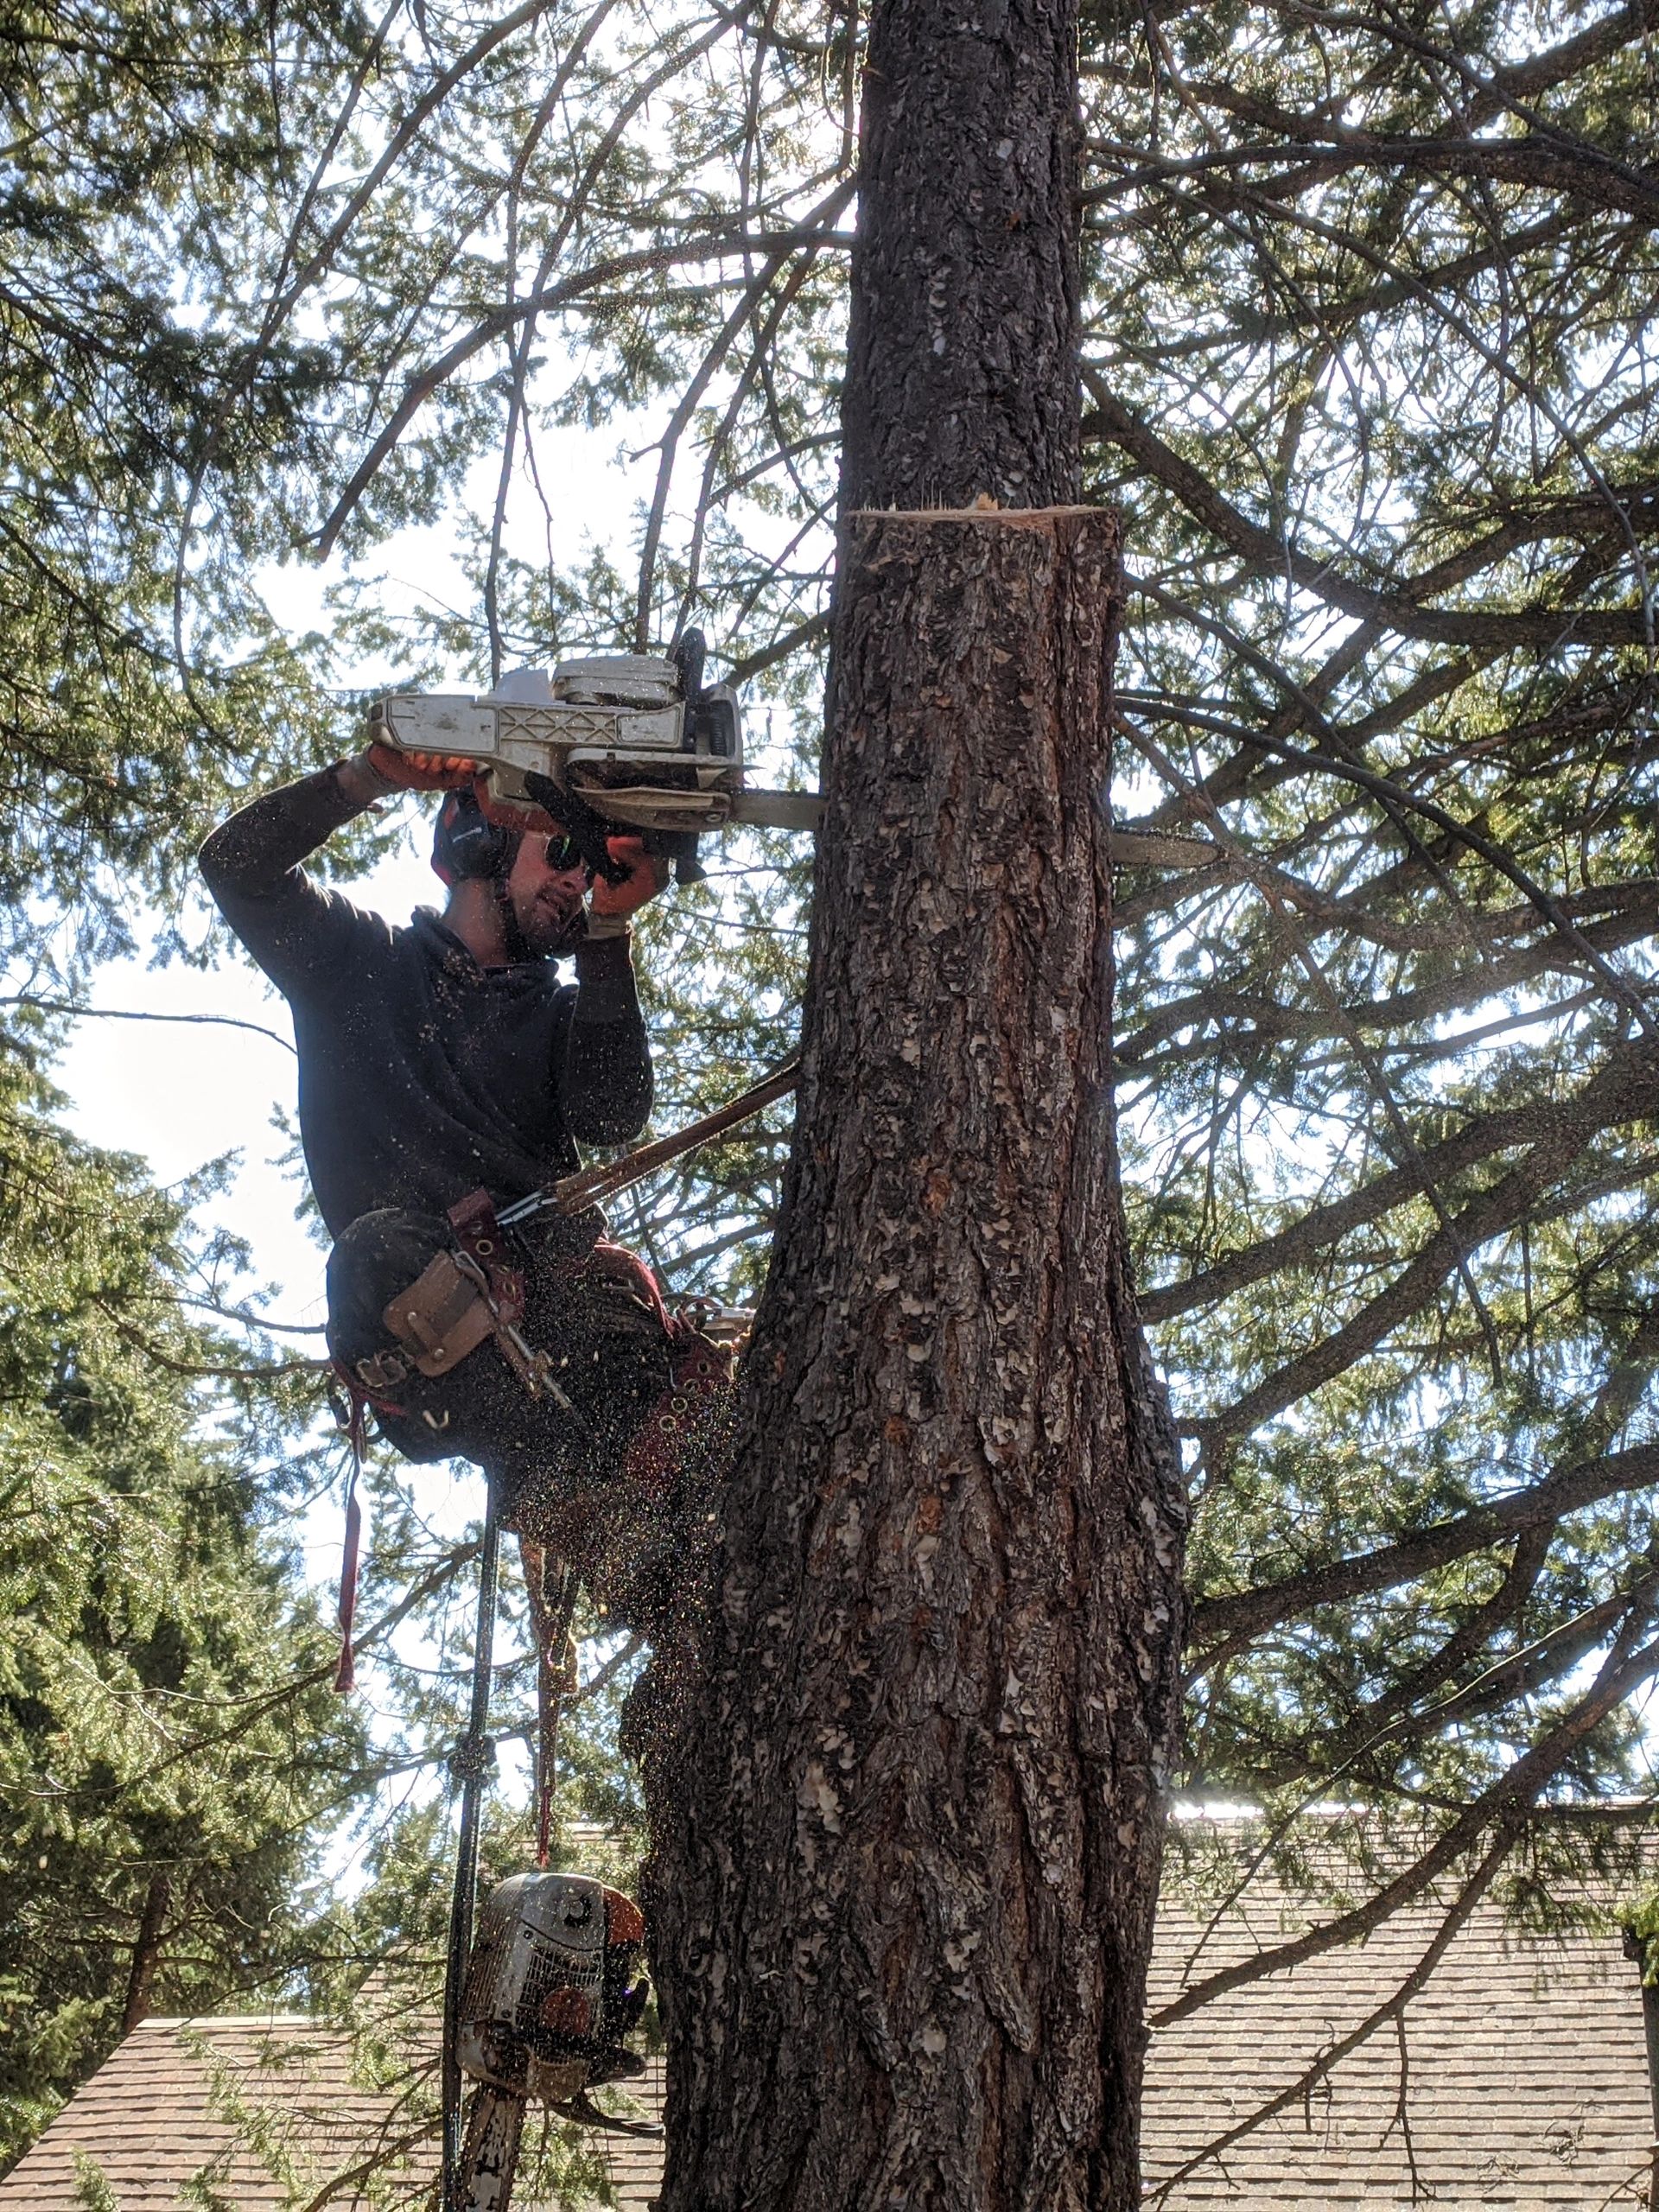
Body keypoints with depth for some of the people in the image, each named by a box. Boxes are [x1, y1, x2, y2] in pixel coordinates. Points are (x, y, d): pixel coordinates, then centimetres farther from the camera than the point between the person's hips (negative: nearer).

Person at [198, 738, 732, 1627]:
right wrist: (372, 775, 2)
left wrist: (606, 931, 3)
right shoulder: (363, 962, 25)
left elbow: (612, 1115, 7)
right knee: (380, 1249, -40)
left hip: (557, 1264, 3)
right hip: (418, 1300, -3)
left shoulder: (560, 1010, 29)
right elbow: (237, 864, 11)